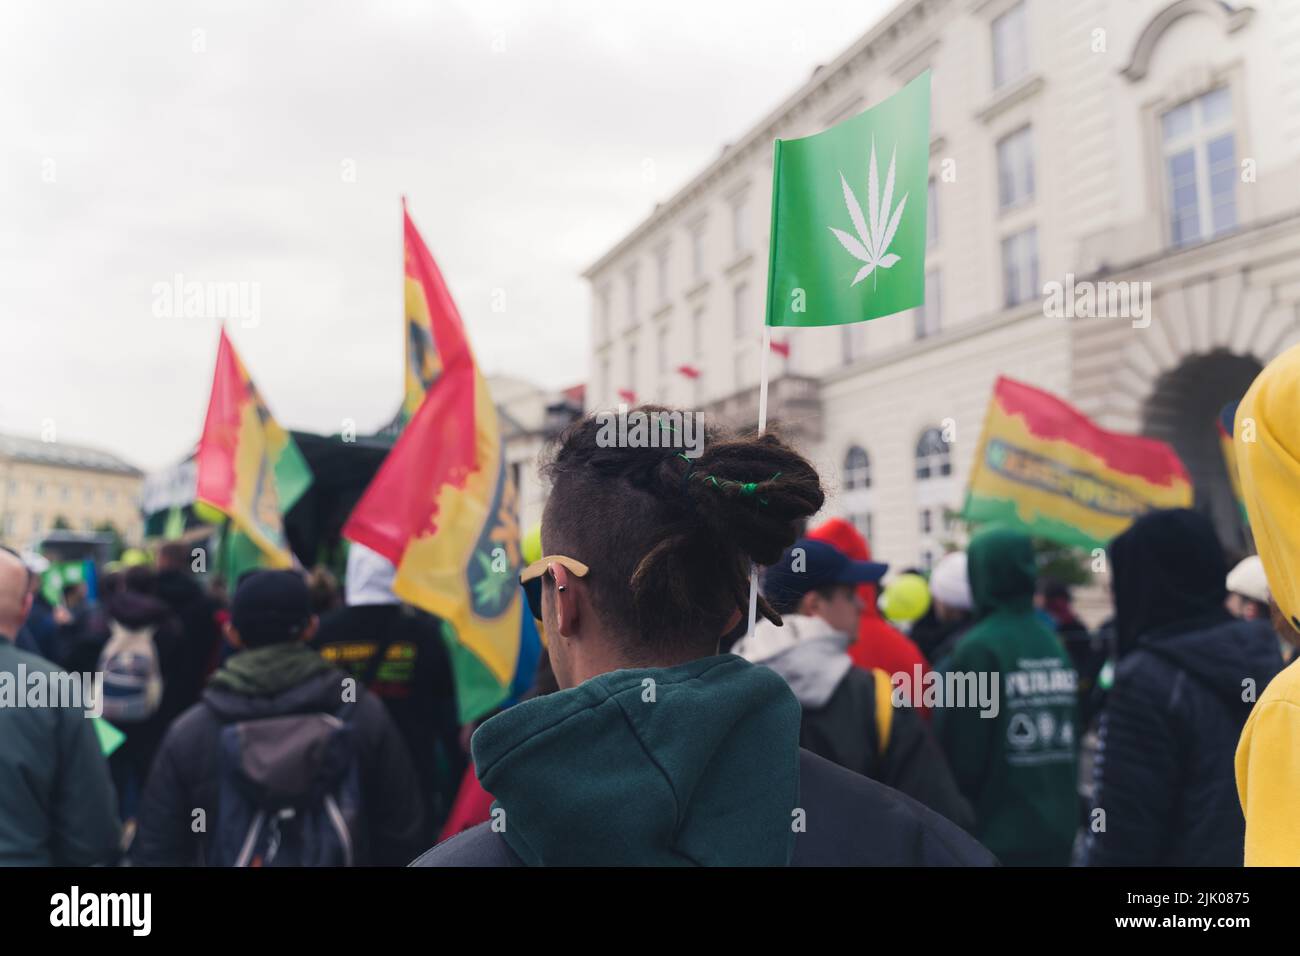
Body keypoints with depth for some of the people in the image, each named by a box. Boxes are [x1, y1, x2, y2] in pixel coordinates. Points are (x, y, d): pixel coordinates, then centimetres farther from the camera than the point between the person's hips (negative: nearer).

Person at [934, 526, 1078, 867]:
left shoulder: (978, 648, -17)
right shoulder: (1054, 644, 6)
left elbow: (960, 756, -15)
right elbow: (1069, 742, 13)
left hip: (996, 837, -7)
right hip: (1055, 831, 7)